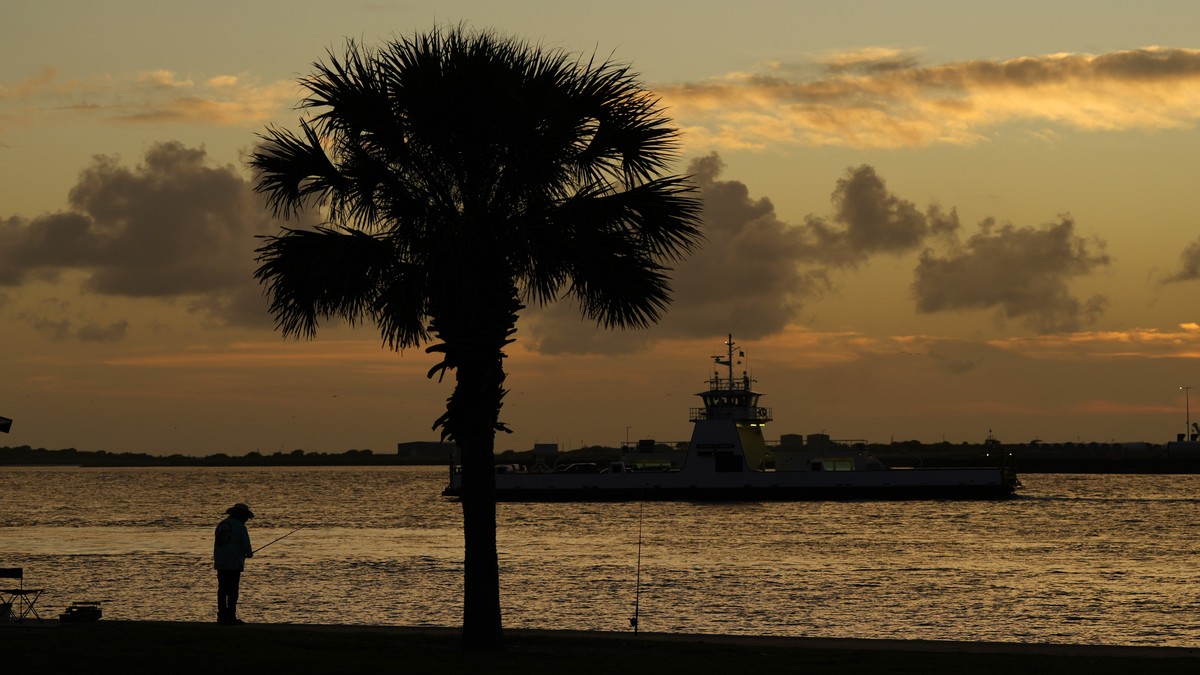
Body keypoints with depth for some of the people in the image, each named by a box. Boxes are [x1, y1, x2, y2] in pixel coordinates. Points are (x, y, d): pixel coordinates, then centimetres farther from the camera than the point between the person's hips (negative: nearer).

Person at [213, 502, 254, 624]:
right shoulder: (240, 526, -8)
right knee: (233, 590, -3)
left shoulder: (221, 525, 13)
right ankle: (231, 616, -5)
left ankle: (222, 615, 7)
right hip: (234, 564, -6)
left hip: (220, 563, 6)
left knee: (222, 590, 8)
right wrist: (249, 553, 14)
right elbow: (246, 545, -7)